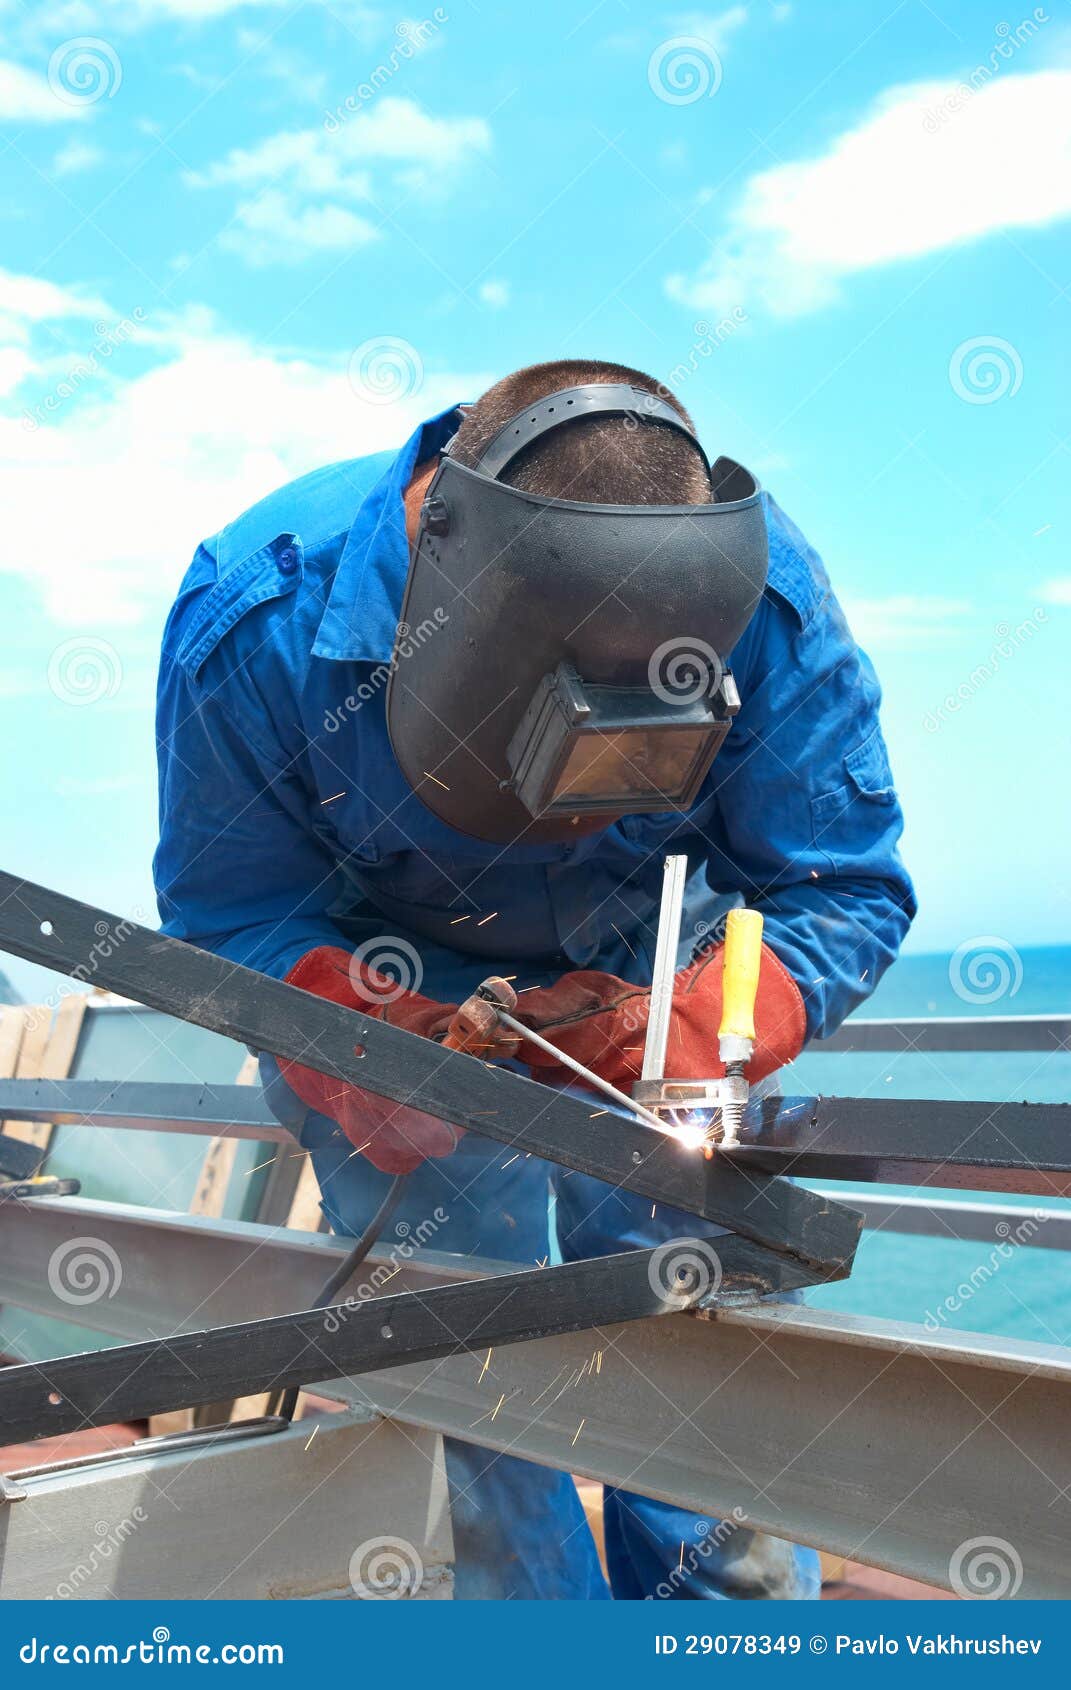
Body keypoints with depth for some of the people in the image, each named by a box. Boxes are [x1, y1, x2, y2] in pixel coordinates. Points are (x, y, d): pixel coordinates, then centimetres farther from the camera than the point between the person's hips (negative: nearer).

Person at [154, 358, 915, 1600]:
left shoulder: (766, 601, -28)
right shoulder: (257, 622, -29)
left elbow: (846, 891, -19)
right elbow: (227, 911, -18)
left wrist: (701, 1028, -38)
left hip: (645, 970, 1)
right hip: (391, 986, 0)